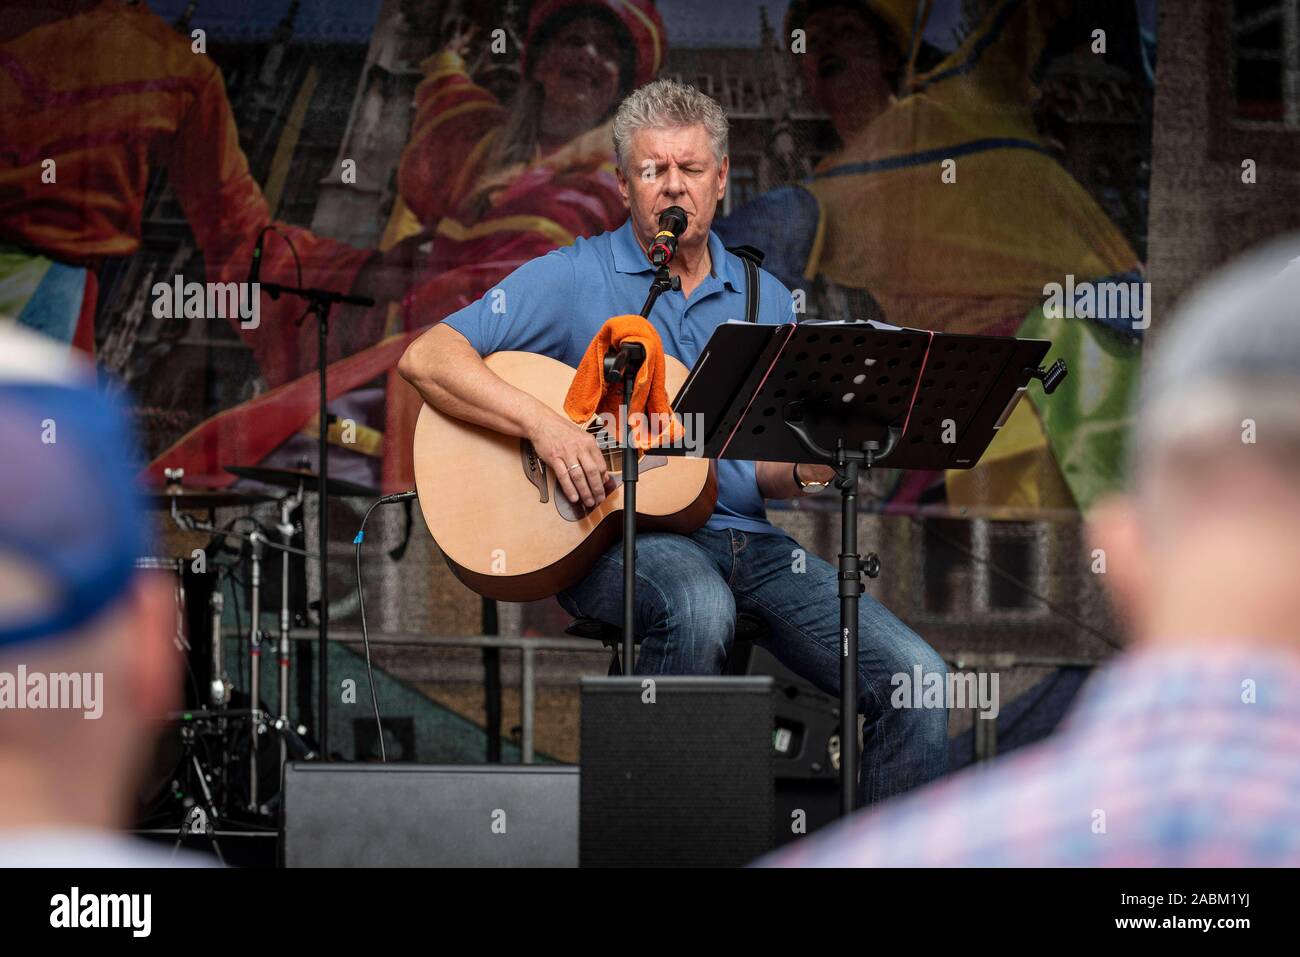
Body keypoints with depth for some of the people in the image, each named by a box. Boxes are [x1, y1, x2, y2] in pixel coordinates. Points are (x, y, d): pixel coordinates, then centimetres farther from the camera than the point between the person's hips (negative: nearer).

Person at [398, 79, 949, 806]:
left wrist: (805, 470, -6)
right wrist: (543, 425, -19)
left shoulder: (766, 301, 17)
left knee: (914, 677, -15)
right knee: (700, 608, -39)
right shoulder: (573, 279, 4)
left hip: (745, 537, 5)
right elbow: (426, 357, -6)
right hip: (620, 536, -4)